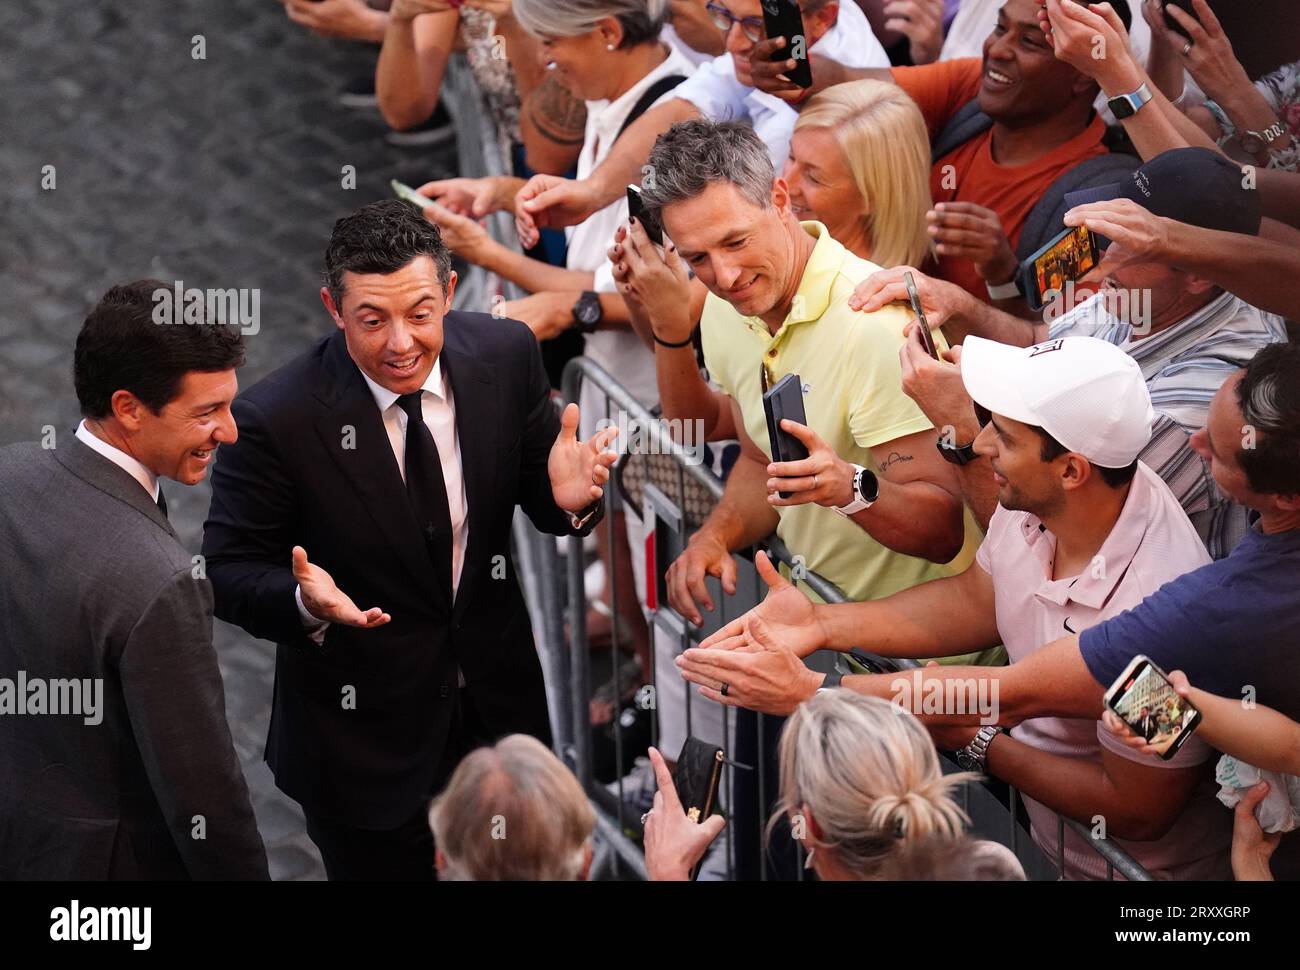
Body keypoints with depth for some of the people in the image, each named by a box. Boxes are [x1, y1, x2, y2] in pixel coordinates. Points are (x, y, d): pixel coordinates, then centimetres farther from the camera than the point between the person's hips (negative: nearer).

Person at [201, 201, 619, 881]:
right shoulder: (275, 420, -23)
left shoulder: (505, 355, -11)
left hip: (496, 701, 4)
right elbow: (227, 571, -13)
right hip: (361, 738, -4)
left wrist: (568, 498, -23)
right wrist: (305, 603, -34)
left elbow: (535, 489, 2)